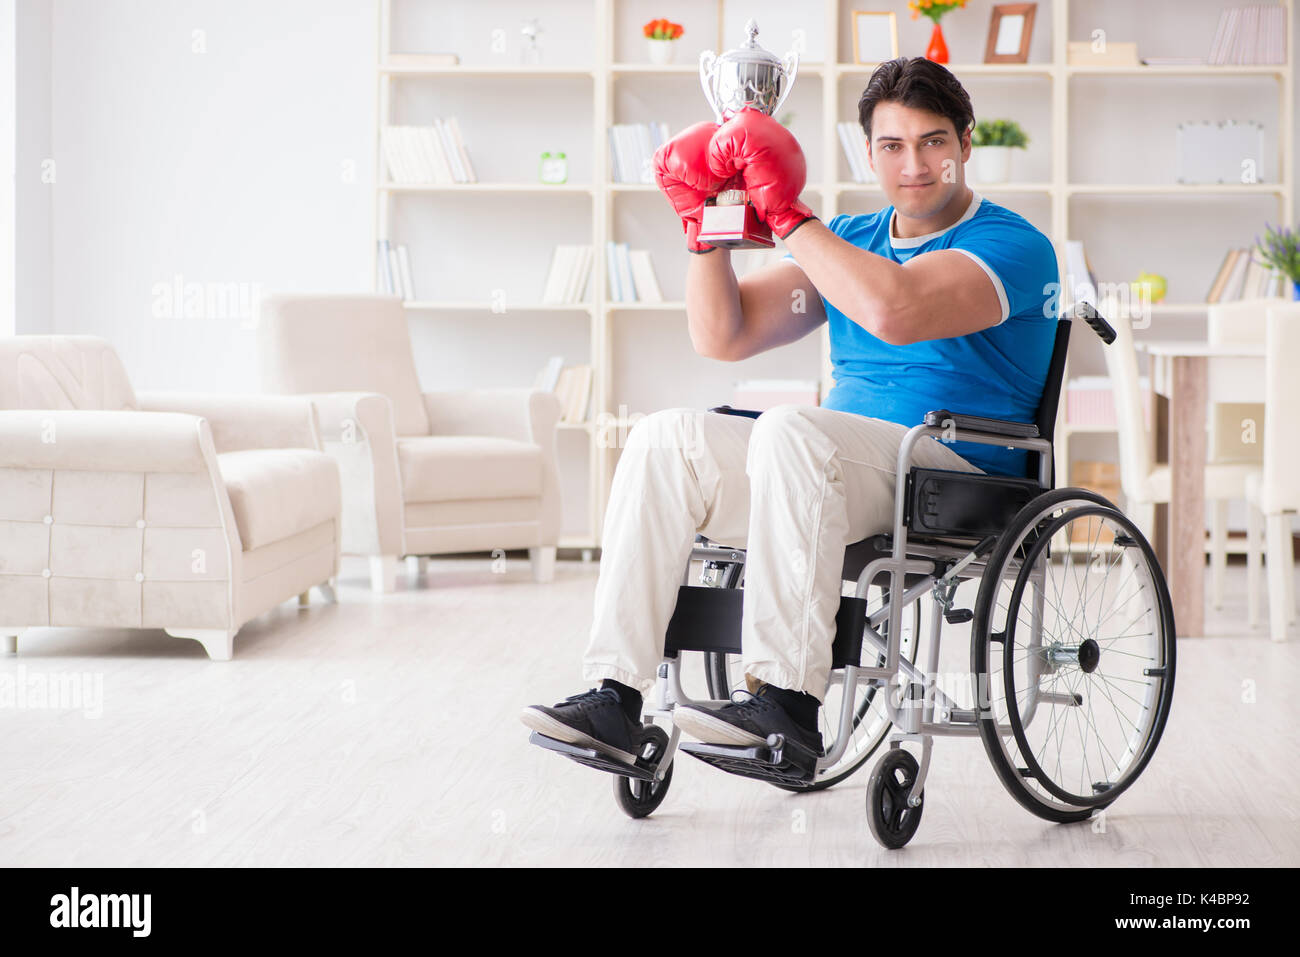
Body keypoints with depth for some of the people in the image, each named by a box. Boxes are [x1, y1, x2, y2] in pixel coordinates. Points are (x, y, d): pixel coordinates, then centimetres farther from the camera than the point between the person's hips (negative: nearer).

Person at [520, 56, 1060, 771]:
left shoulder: (1013, 246, -4)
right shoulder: (848, 239, 19)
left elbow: (893, 310, -25)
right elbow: (722, 336, 11)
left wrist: (785, 212, -19)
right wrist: (704, 224, -3)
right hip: (844, 473, 7)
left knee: (791, 429, -34)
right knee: (665, 438, -13)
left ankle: (786, 698, -37)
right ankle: (614, 696, -22)